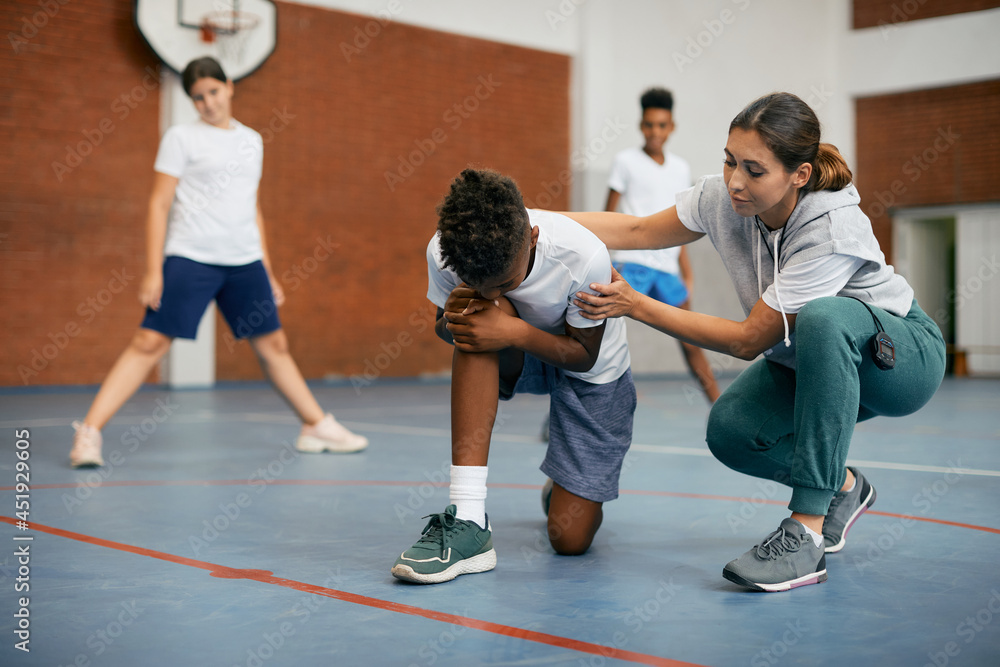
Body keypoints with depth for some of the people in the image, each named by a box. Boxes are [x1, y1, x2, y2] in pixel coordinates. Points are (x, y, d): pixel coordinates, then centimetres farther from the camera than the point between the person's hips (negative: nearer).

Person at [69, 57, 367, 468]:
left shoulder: (252, 141, 16)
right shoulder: (181, 137, 1)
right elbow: (159, 204, -2)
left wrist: (268, 273, 19)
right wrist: (153, 271, -10)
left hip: (245, 263, 5)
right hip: (189, 259, -5)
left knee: (274, 345, 11)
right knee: (150, 342, -12)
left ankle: (317, 427, 23)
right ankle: (89, 433, -9)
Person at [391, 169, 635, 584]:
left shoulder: (584, 257, -35)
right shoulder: (443, 252, -27)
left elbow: (586, 354, -20)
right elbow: (445, 329, -7)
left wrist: (517, 332, -38)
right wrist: (452, 319, -32)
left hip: (591, 373, -2)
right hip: (516, 361, 2)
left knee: (570, 540, -10)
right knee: (477, 321, -37)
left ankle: (565, 489, 31)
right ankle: (468, 519, -37)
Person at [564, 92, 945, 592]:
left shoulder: (832, 231, -34)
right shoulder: (724, 198, -16)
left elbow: (747, 340, -30)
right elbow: (637, 232, -1)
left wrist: (634, 305, -29)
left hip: (902, 356, -6)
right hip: (806, 361, 6)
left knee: (823, 317, -40)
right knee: (730, 431, -23)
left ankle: (807, 529, -37)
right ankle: (841, 488, 8)